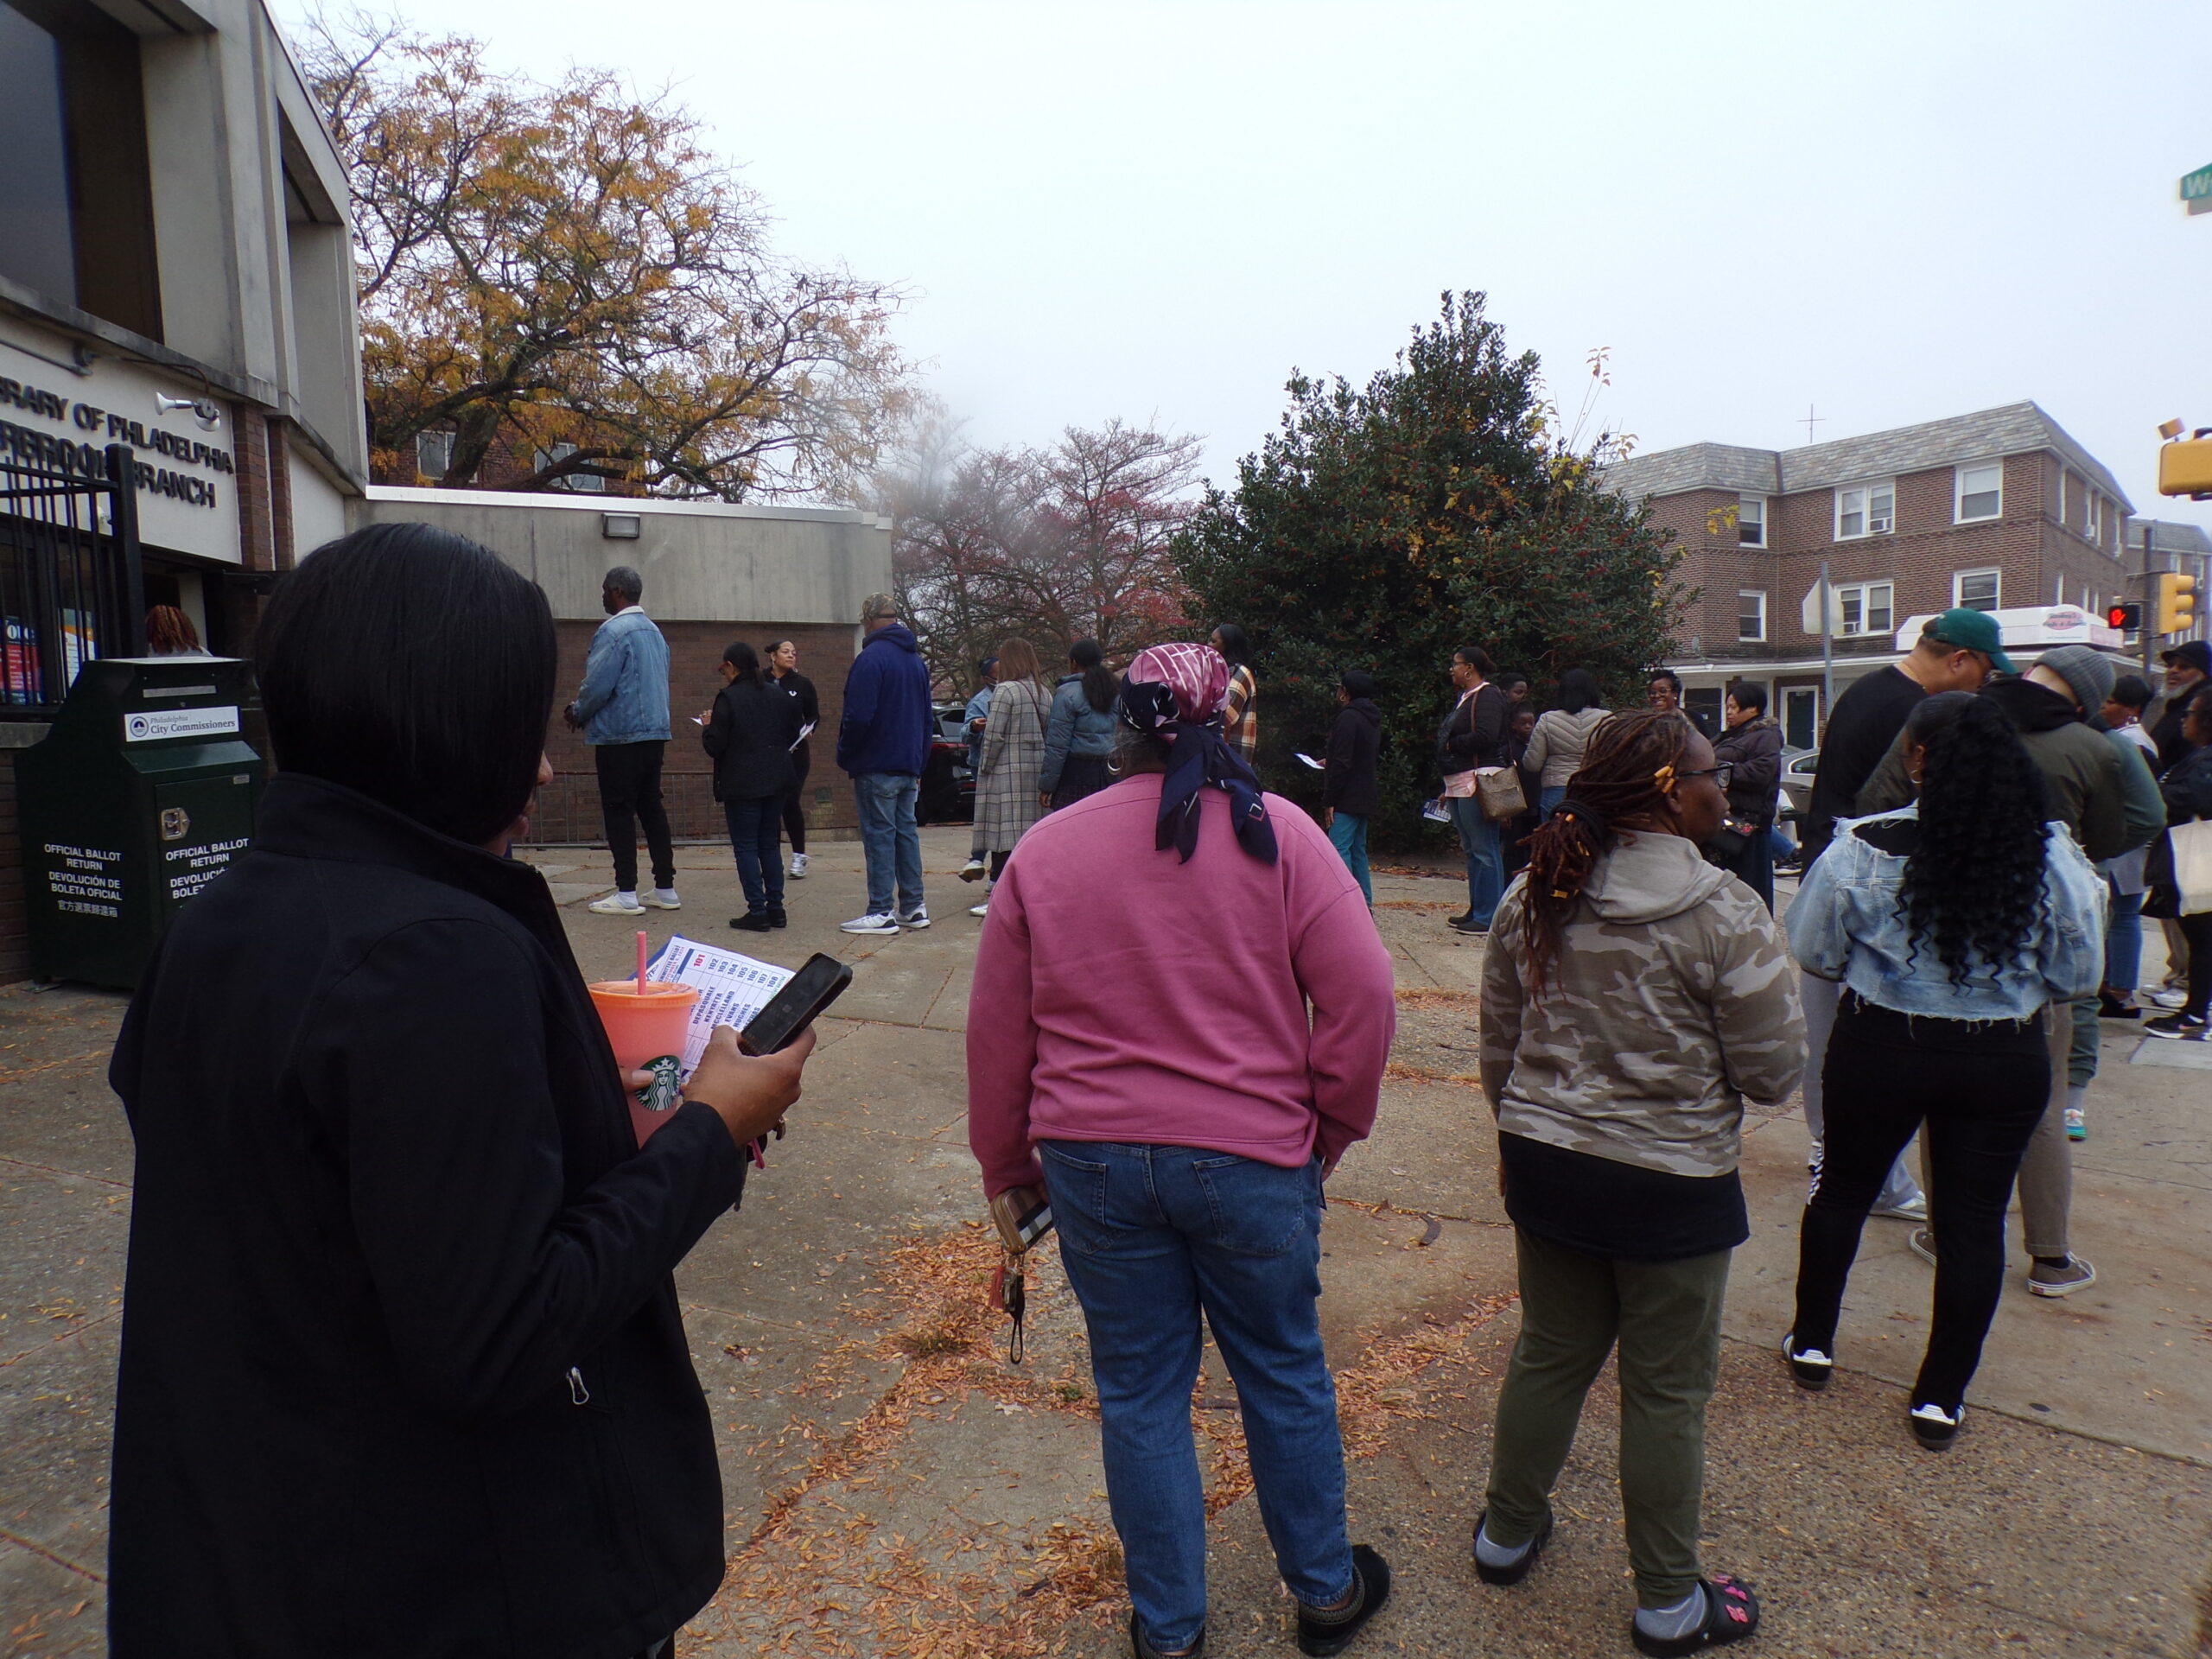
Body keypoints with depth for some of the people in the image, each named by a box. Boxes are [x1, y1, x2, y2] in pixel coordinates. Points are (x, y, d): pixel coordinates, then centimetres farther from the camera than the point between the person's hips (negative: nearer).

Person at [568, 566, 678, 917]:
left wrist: (577, 713, 1)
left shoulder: (613, 631, -12)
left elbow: (598, 685, -18)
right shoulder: (654, 631, 15)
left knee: (619, 812, -2)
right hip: (655, 732, 8)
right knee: (651, 807, 11)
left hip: (620, 735, -8)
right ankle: (665, 888, 14)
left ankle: (626, 893, -1)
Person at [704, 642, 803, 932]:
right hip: (777, 782, 6)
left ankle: (757, 911, -1)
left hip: (742, 785, -6)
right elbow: (793, 736, 11)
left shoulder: (728, 698, -12)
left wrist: (708, 726, 7)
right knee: (770, 844, 14)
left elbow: (714, 745, -12)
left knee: (745, 846, 1)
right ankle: (776, 908, 14)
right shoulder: (781, 695, 6)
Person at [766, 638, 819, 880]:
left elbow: (814, 716, 10)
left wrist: (807, 729, -10)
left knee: (790, 802, -8)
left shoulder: (802, 684, 7)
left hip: (795, 752, -1)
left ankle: (799, 856, 5)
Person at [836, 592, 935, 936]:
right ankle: (913, 907, 16)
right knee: (906, 832, 12)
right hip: (909, 765, 8)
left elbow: (858, 717, -19)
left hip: (877, 766, -8)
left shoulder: (871, 658, -13)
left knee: (879, 836, -4)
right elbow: (928, 718, 18)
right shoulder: (916, 659, 14)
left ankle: (881, 913, -1)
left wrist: (844, 756, -4)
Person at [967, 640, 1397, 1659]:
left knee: (1139, 1394, 17)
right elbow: (1361, 994, -10)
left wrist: (1009, 1171, 15)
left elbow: (996, 1037, 3)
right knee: (1284, 1376, 20)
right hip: (1252, 1157, -1)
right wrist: (1331, 1126, 4)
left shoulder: (1042, 851, -1)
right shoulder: (1275, 832, -7)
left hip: (1094, 1164, 2)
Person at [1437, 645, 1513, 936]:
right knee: (1472, 849, 14)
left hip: (1477, 782, -10)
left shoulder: (1487, 696, -9)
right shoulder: (1465, 697, 21)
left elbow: (1485, 737, -23)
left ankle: (1488, 918, -6)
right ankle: (1476, 910, 21)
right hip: (1459, 784, 10)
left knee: (1484, 850, -8)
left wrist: (1450, 744, -9)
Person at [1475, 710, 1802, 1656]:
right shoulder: (1722, 912, -18)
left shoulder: (1534, 895, -2)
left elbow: (1498, 1040, 8)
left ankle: (1506, 1535, 39)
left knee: (1550, 1354, 21)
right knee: (1667, 1391, 12)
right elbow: (1774, 1073, -11)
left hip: (1545, 1164, 5)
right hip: (1672, 1183, -5)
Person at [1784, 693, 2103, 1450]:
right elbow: (2078, 975, 0)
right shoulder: (2054, 856, -10)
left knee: (1843, 1189, 18)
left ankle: (1812, 1341, 34)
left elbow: (1814, 951, -5)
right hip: (2006, 1062, 2)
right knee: (1974, 1221, 13)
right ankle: (1941, 1397, 23)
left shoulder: (1865, 848, -17)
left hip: (1880, 1048, -1)